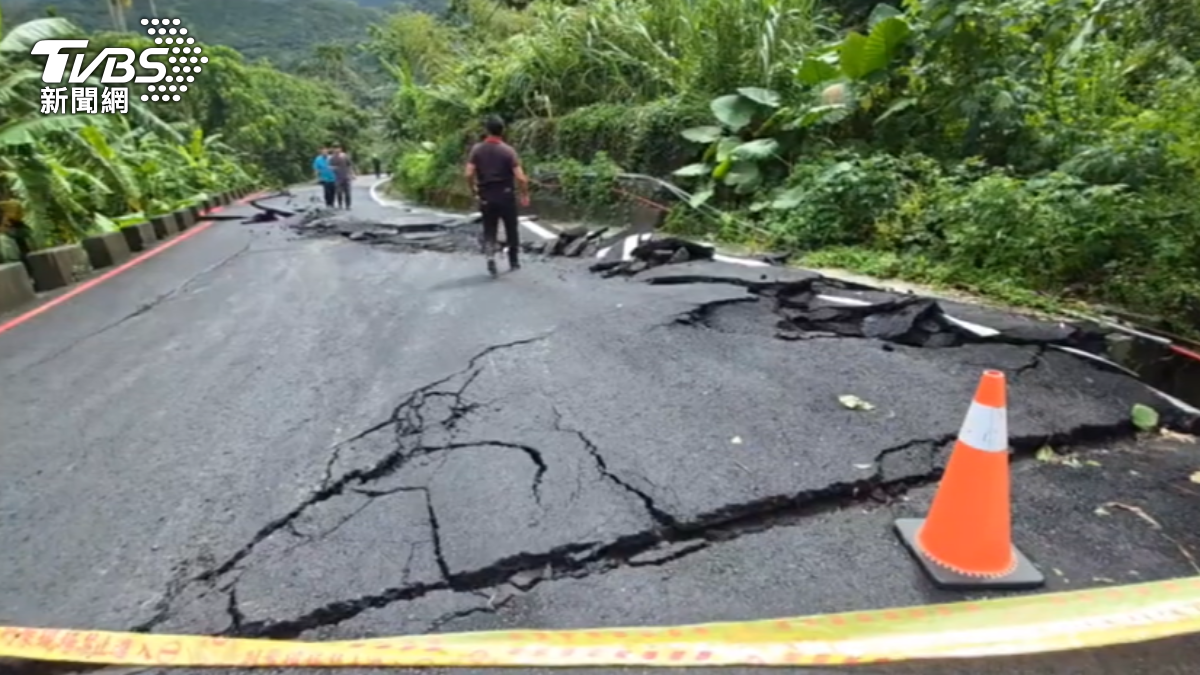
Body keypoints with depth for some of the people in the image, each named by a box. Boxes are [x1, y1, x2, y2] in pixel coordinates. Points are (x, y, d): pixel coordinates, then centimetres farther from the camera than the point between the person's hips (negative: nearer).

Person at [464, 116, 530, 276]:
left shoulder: (477, 149, -2)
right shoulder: (508, 150, -9)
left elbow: (468, 174, -8)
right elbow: (520, 177, -14)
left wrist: (474, 190, 8)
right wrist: (525, 194, 0)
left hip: (486, 196, 2)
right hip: (506, 195, -2)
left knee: (489, 230, 11)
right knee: (511, 230, 14)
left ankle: (490, 255, -13)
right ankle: (514, 262, 23)